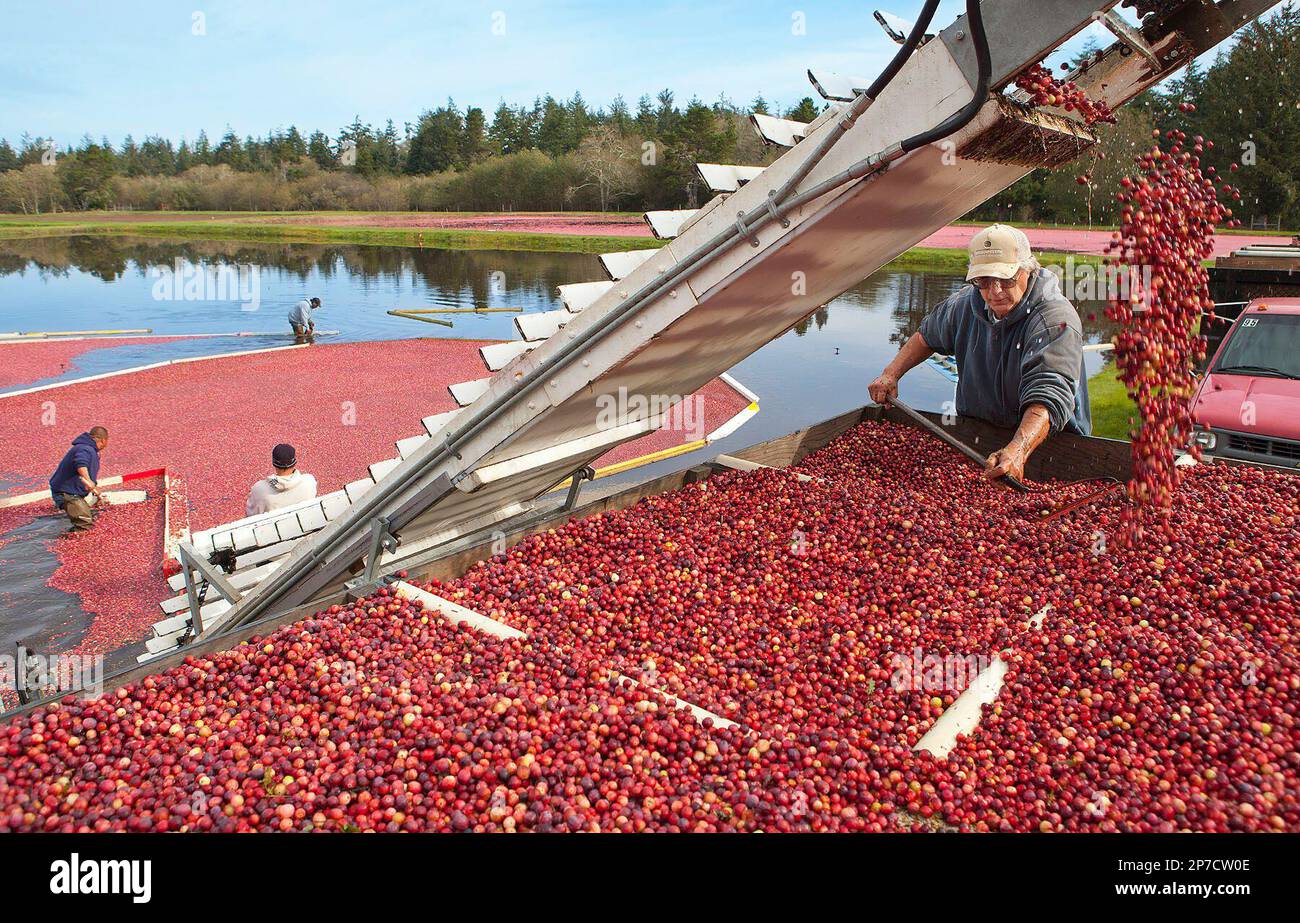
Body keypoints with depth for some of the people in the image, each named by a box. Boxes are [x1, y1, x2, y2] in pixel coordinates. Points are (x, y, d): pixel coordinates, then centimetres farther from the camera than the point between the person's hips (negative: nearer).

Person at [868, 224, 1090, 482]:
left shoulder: (1056, 319, -20)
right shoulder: (968, 302, 2)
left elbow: (1048, 397, -34)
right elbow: (927, 336, 23)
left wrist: (1018, 450, -50)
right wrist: (891, 374, 10)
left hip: (1046, 443, -6)